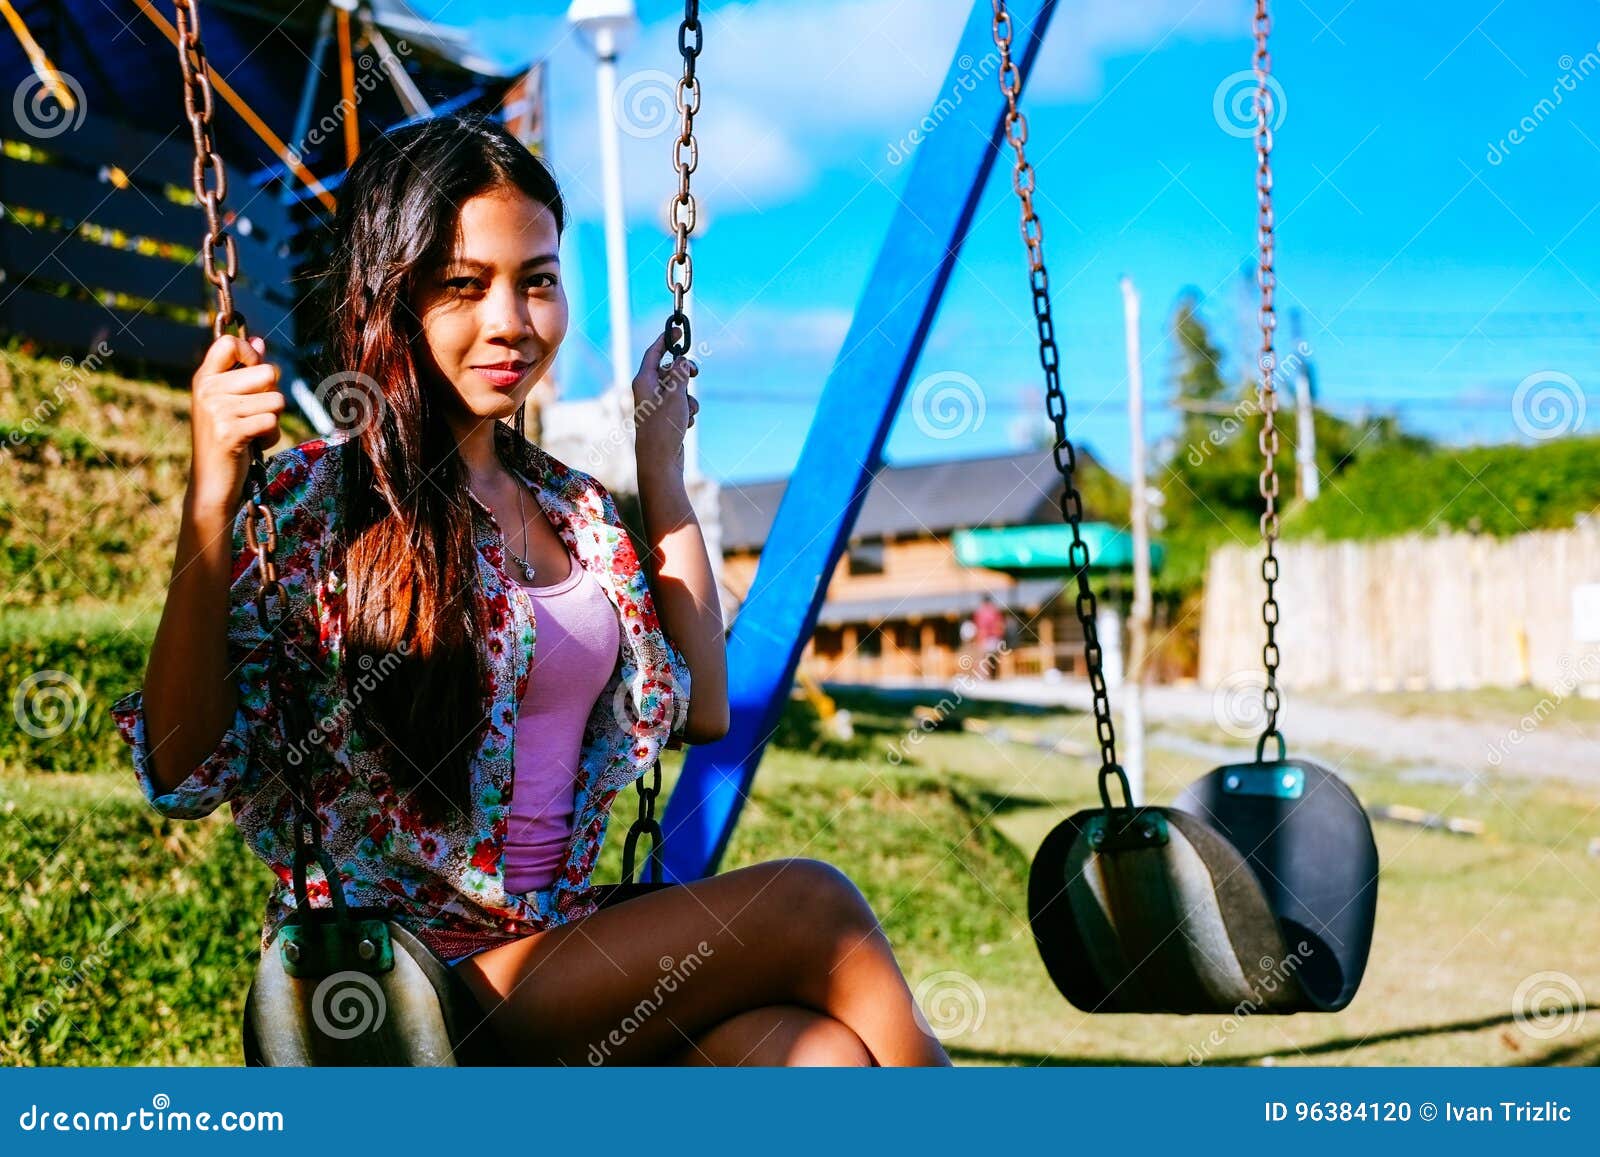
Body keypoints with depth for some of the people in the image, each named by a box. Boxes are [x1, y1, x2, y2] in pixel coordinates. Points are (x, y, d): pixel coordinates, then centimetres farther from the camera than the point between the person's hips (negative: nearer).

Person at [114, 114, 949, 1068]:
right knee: (807, 904, -19)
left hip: (567, 946, 6)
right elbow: (187, 772, -13)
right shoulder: (313, 503, -7)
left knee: (826, 1051, -24)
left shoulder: (574, 509, 12)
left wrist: (662, 472, 14)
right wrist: (213, 496, -22)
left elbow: (701, 710, 14)